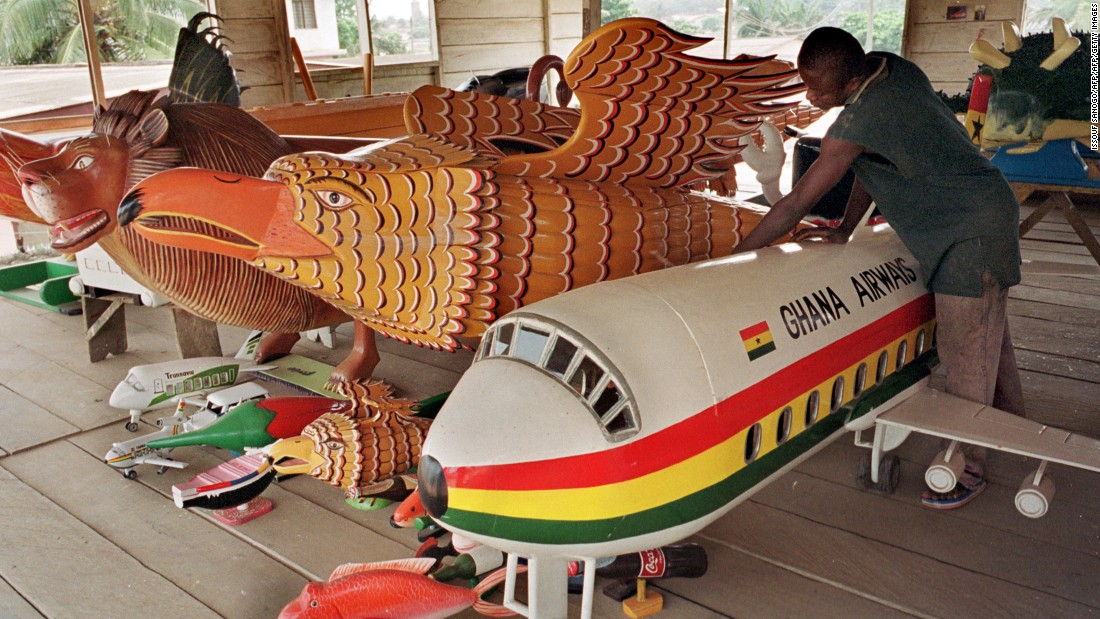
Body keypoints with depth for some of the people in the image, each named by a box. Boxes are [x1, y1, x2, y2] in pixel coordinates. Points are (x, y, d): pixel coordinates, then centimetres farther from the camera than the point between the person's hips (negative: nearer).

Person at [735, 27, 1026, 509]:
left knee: (966, 352, -1)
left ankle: (968, 469, 12)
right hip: (991, 211, 10)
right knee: (987, 332, 24)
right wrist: (844, 230, 5)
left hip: (973, 234, -10)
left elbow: (796, 203, -22)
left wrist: (732, 258, -12)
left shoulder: (857, 122, -28)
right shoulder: (892, 67, -2)